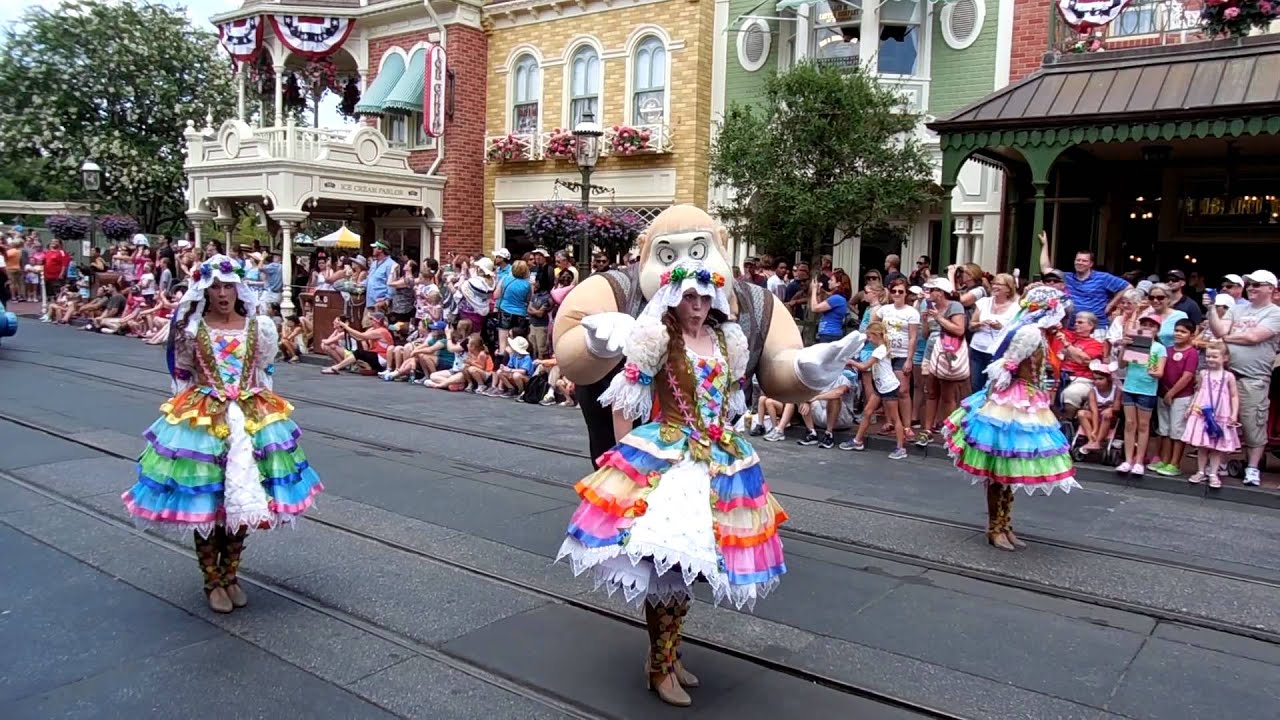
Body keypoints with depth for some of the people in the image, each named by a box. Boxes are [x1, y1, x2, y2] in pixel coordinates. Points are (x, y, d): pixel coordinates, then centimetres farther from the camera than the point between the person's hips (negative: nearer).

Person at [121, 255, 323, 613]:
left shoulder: (257, 327, 1)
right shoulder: (191, 329, -4)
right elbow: (183, 376, 6)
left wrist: (250, 404, 6)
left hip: (251, 417, 2)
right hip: (202, 419, -2)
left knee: (241, 501, 9)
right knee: (206, 501, 2)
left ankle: (230, 575, 27)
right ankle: (212, 581, 19)